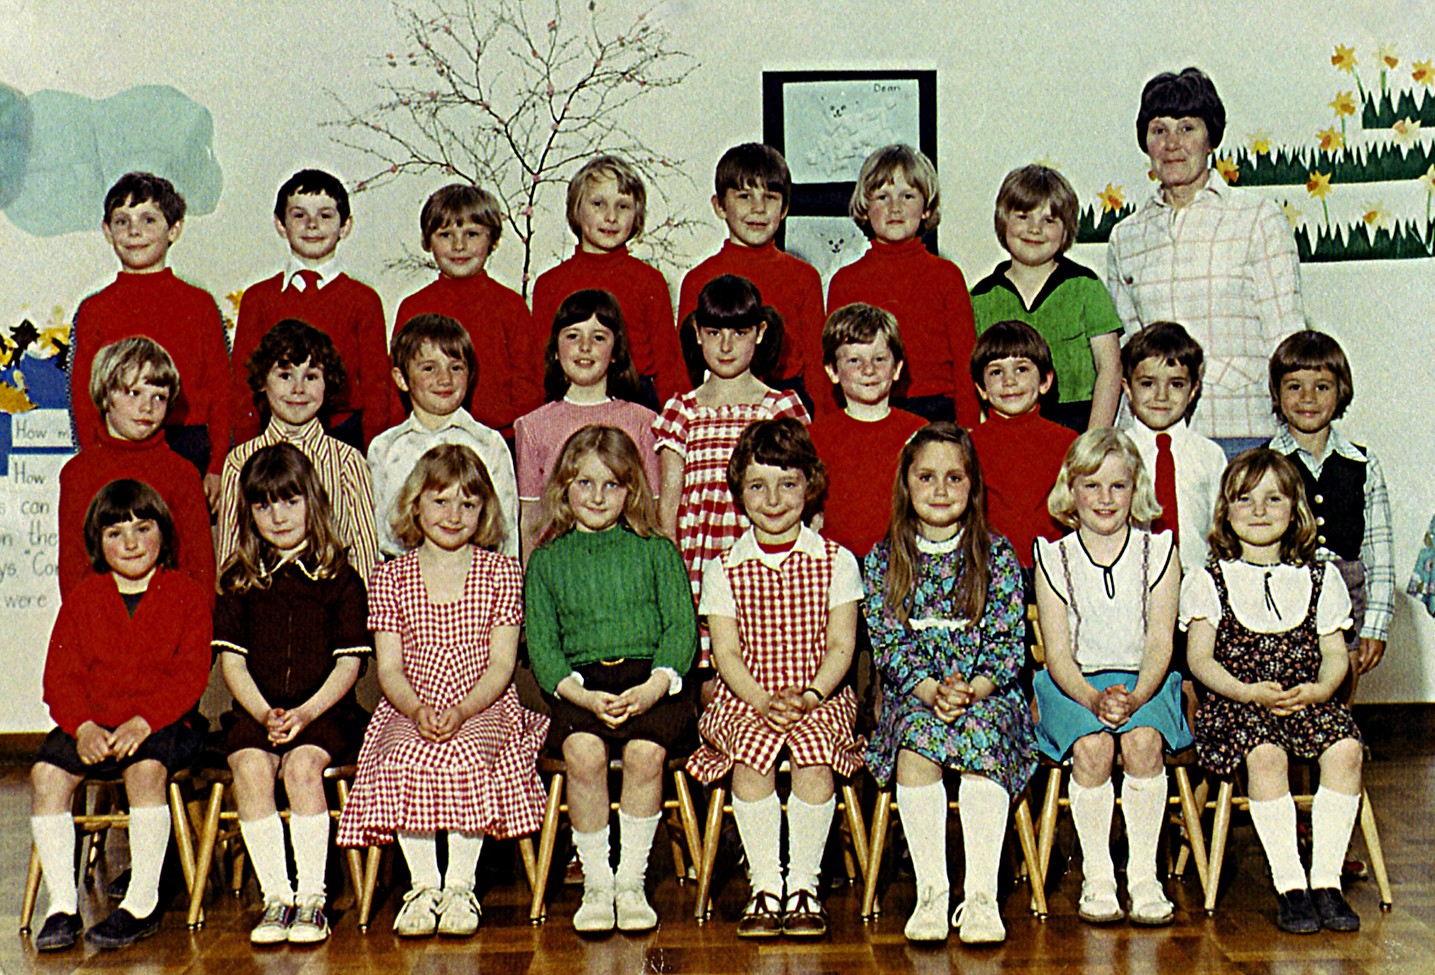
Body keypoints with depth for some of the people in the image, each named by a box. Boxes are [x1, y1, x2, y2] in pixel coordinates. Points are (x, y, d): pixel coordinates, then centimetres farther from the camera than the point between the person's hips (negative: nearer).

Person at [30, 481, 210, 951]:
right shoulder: (82, 600, 12)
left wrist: (143, 722, -20)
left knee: (146, 767, -34)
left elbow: (190, 675, -6)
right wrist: (83, 727, -14)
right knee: (47, 772, -23)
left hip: (164, 722, -3)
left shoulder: (187, 595, 4)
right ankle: (62, 904, -16)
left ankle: (143, 903, -23)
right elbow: (60, 677, 5)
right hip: (92, 723, 4)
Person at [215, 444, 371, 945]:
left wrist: (306, 712, -14)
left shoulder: (338, 577, 5)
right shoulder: (238, 582, 12)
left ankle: (311, 897, -23)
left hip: (326, 712, -2)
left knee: (302, 765, -30)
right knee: (250, 766, -28)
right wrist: (265, 714, -10)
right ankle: (275, 895, -23)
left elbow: (349, 662, 0)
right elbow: (231, 660, 6)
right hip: (257, 712, 2)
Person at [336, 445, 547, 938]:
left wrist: (461, 711, -19)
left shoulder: (500, 571, 6)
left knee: (465, 755, -33)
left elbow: (501, 665, -1)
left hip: (485, 708, -1)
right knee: (403, 758, -31)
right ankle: (422, 885, -18)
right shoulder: (390, 578, 9)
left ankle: (460, 887, -20)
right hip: (410, 711, 1)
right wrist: (419, 710, -17)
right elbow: (389, 668, 3)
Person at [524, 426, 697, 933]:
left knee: (645, 751, -30)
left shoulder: (656, 551, 15)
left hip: (651, 677, 0)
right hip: (580, 684, 1)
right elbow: (541, 642, 8)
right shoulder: (547, 560, 17)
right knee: (583, 751, -30)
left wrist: (655, 686, -12)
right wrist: (581, 694, -10)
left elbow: (682, 626, 7)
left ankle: (632, 882, -14)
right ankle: (596, 883, -15)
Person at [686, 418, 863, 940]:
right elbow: (726, 652, 0)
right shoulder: (723, 569, 7)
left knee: (814, 745, -32)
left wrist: (809, 696, -17)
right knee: (752, 748, -31)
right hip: (744, 697, 1)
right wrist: (764, 702, -17)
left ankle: (803, 884, -19)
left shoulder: (836, 561, 6)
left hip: (821, 697, 0)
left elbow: (840, 646, 0)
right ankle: (765, 884, -20)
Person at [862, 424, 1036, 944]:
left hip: (988, 692, -1)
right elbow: (887, 643, 0)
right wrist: (931, 690, -17)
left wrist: (971, 690, -18)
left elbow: (1009, 642, 0)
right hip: (911, 693, 1)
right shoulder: (883, 559, 8)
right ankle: (931, 892, -26)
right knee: (917, 744, -32)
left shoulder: (997, 555, 6)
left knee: (981, 737, -33)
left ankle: (981, 895, -31)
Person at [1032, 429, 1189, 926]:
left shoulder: (1158, 551, 5)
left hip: (1144, 683, 0)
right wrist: (1094, 699, -22)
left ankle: (1144, 877, -20)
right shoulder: (1054, 557, 4)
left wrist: (1134, 697, -21)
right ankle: (1096, 879, -18)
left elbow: (1160, 644, -2)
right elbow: (1058, 653, -3)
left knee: (1142, 738, -31)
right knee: (1092, 745, -30)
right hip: (1073, 685, 0)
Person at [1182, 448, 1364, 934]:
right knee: (1265, 753, -34)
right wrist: (1249, 692, -17)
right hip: (1237, 702, -2)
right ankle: (1289, 886, -26)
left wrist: (1319, 689, -12)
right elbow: (1199, 658, -1)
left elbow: (1335, 653, 10)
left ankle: (1327, 881, -21)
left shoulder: (1319, 578, 14)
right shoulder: (1211, 581, 6)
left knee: (1345, 746, -28)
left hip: (1308, 699, 3)